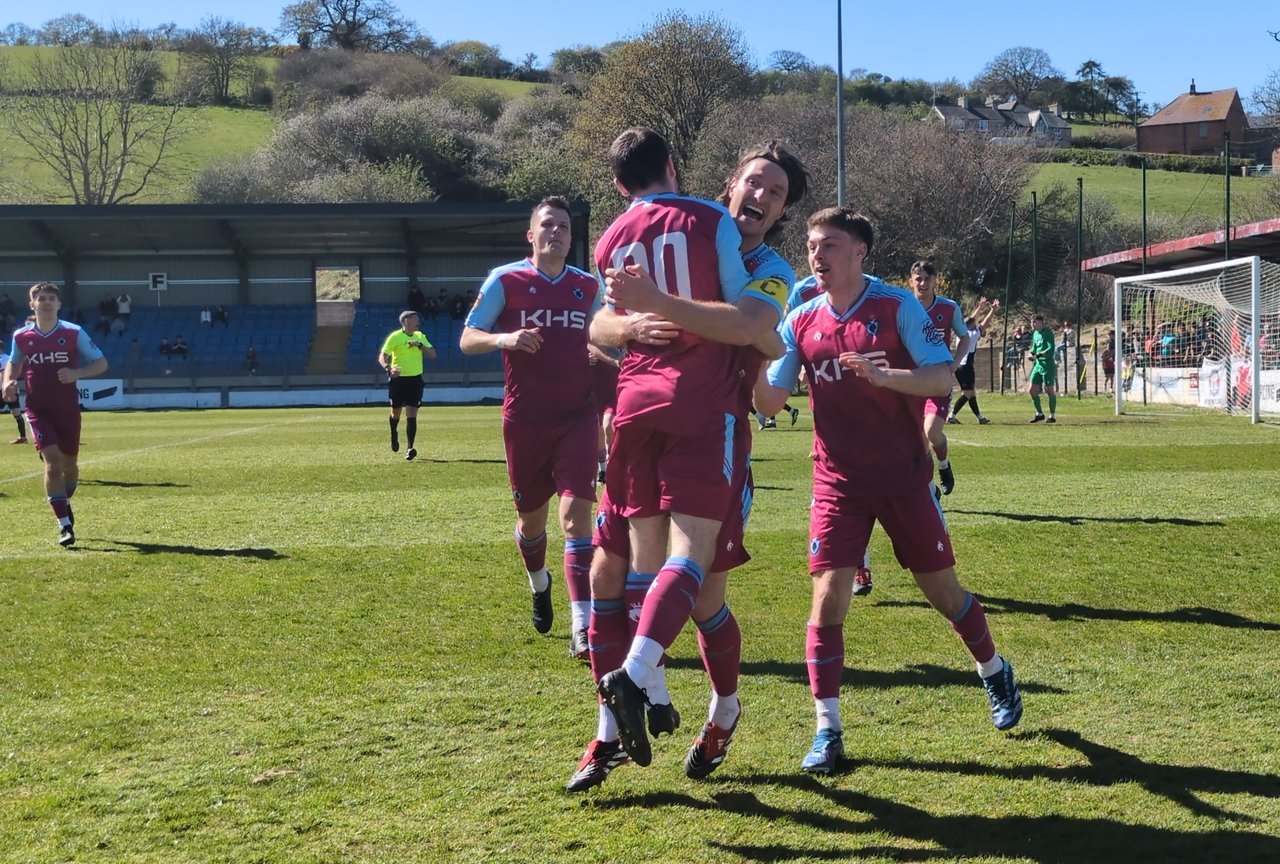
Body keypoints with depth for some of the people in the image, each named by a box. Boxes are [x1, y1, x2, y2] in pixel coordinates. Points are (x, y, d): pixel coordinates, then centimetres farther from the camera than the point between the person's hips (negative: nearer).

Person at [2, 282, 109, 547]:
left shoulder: (74, 333, -6)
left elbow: (101, 363, -2)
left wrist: (77, 373, -19)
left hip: (68, 408, 1)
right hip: (38, 409, 0)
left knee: (69, 463, 14)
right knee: (52, 461, -16)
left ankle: (65, 503, 46)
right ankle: (64, 525, -15)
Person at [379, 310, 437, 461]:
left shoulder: (420, 336, 8)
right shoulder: (395, 337, -6)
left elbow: (432, 354, 3)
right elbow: (382, 356, -9)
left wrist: (420, 345, -13)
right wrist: (388, 368, -28)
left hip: (415, 379, 2)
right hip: (398, 379, -2)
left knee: (411, 415, -8)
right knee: (396, 412, 13)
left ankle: (410, 448, -11)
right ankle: (394, 435, 44)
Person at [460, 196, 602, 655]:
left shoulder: (589, 286, 8)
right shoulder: (505, 280, -2)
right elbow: (467, 338, -3)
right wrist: (504, 340, -23)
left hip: (577, 418, 1)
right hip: (524, 421, 0)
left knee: (576, 512, -14)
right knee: (532, 517, 14)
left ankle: (582, 625, -16)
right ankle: (539, 584, 47)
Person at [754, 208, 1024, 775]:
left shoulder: (897, 306, -7)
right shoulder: (802, 321, 2)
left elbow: (942, 376, -14)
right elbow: (769, 401, 0)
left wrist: (884, 376, -31)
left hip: (904, 474, -2)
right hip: (838, 479, 2)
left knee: (942, 589, 10)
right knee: (828, 595, -10)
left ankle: (995, 674, 37)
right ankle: (827, 730, -3)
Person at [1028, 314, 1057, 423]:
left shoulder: (1047, 332, -9)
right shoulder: (1035, 334, 14)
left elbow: (1051, 348, -19)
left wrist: (1039, 355, -27)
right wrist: (1032, 355, 3)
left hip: (1047, 366, -8)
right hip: (1038, 365, 8)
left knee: (1050, 391, -3)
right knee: (1033, 390, 4)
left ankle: (1052, 416, 5)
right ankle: (1039, 414, 18)